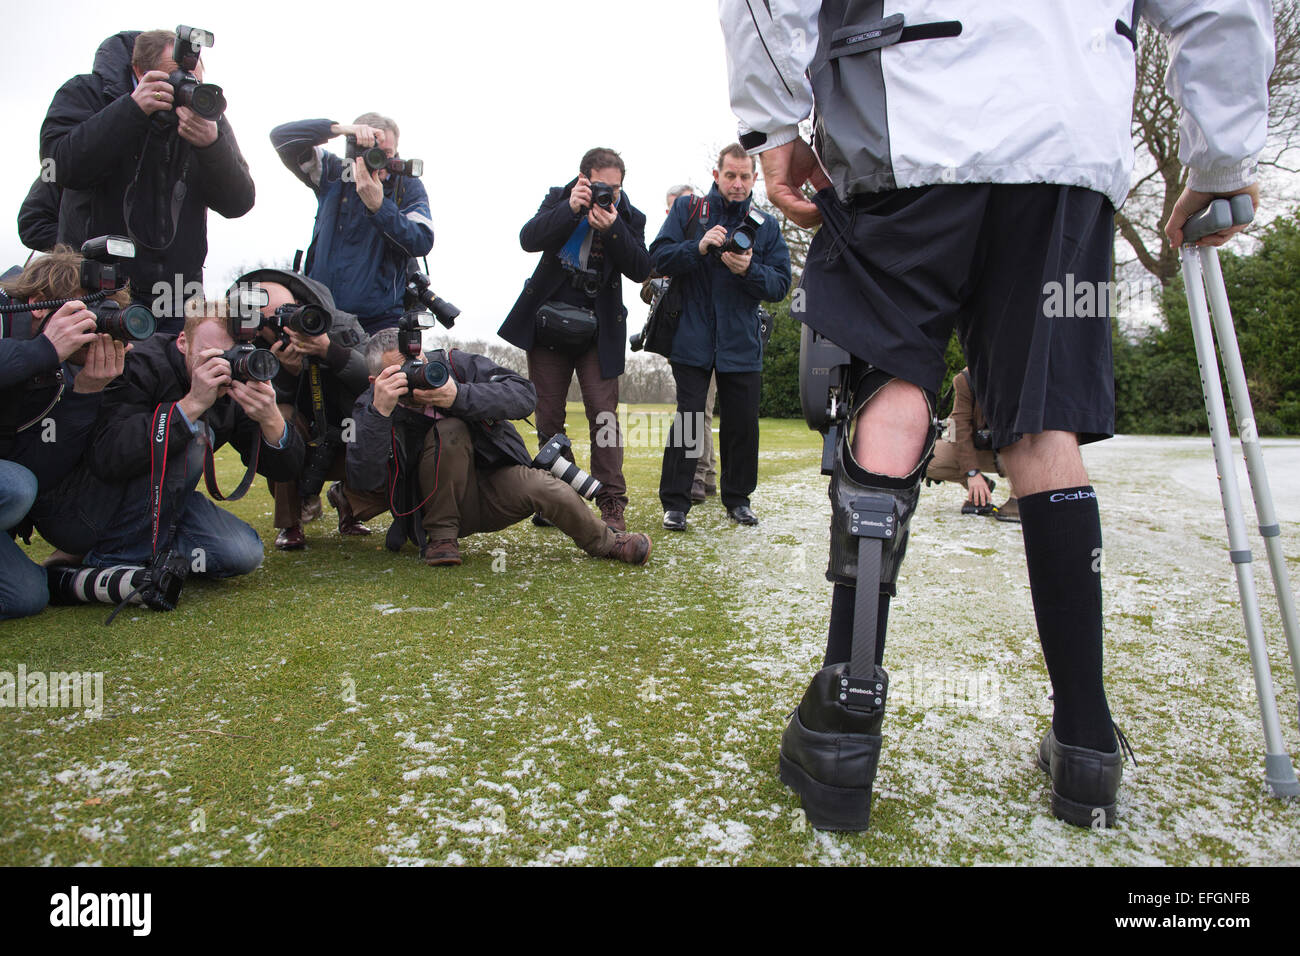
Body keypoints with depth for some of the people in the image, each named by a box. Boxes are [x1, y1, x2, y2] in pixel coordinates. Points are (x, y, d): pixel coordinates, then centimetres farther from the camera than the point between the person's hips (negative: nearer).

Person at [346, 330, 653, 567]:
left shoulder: (453, 364, -11)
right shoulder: (371, 408, -12)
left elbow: (524, 394, -21)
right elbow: (363, 479, -28)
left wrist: (458, 396, -35)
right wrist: (380, 412, -39)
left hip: (495, 487, 1)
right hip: (437, 505, -1)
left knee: (541, 486, -29)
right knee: (450, 431, -27)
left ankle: (605, 542, -2)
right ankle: (441, 537, -12)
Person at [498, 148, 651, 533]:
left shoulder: (630, 218, 3)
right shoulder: (559, 200, 4)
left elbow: (640, 269, -11)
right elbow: (528, 239, -12)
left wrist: (612, 228, -24)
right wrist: (571, 209, -22)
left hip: (598, 331, -1)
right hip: (548, 324, 2)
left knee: (604, 415, -10)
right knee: (548, 418, 4)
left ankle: (611, 504, -7)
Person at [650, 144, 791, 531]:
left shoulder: (766, 226, 10)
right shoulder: (687, 210, 7)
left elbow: (780, 285, 3)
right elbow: (659, 256, -4)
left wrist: (748, 269, -16)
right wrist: (698, 247, -19)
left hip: (742, 342, 3)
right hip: (693, 337, -2)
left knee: (743, 423, 6)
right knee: (688, 420, -4)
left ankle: (737, 499, 22)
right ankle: (675, 502, 3)